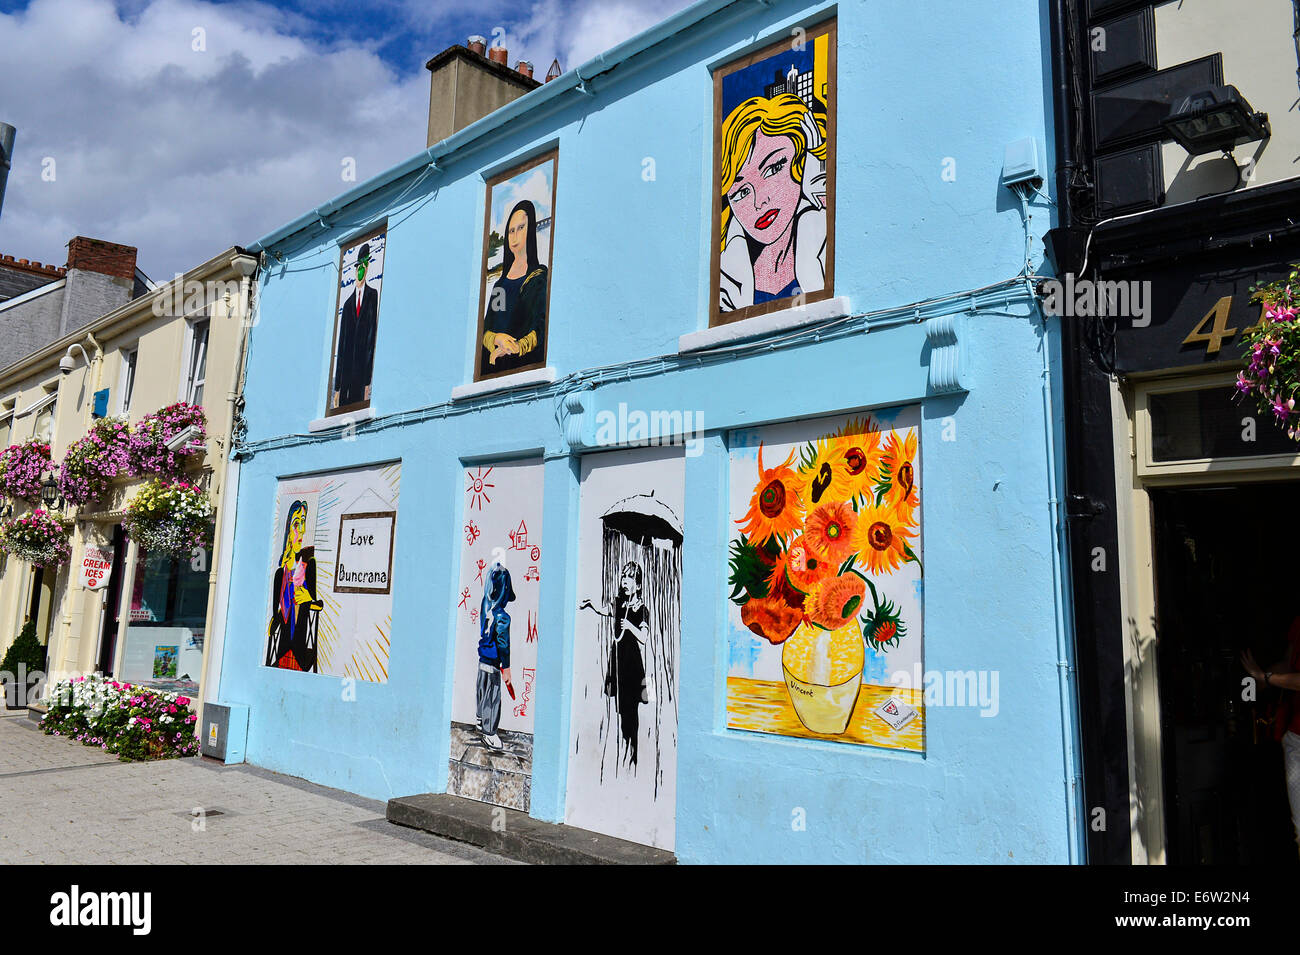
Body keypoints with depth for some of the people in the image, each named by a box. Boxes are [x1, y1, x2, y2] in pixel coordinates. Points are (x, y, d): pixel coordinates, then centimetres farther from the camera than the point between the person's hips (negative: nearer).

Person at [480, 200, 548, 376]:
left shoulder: (541, 277, 4)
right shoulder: (500, 280, 19)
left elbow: (542, 326, -7)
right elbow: (486, 326, 12)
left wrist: (516, 347, -22)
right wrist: (497, 338, -10)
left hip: (524, 363, -4)